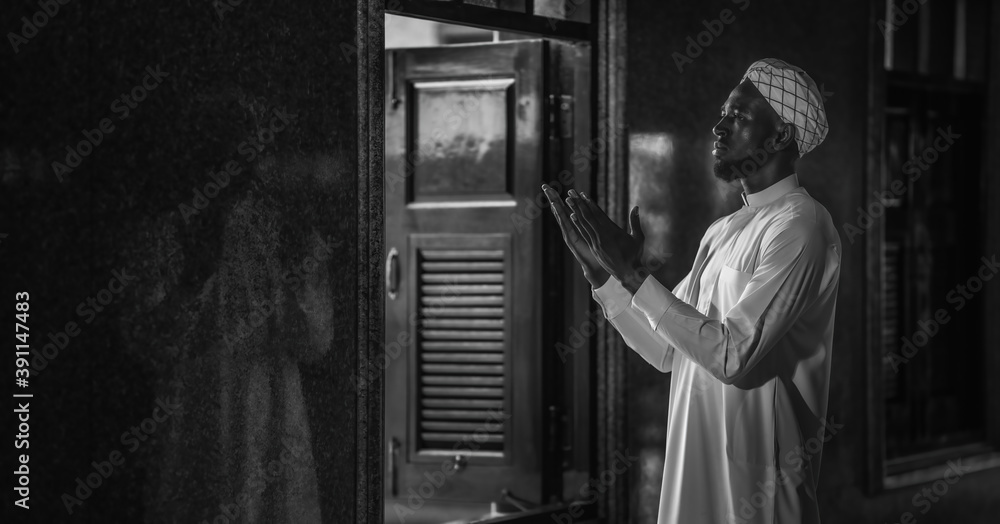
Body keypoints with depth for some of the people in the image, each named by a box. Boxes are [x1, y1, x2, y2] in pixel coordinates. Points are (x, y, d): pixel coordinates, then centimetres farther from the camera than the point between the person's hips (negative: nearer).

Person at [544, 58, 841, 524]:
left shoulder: (798, 225, -14)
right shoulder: (722, 232, 12)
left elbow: (735, 355, -22)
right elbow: (665, 351, 12)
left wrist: (635, 275, -20)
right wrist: (600, 270, 4)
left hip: (755, 480, -8)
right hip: (696, 468, 8)